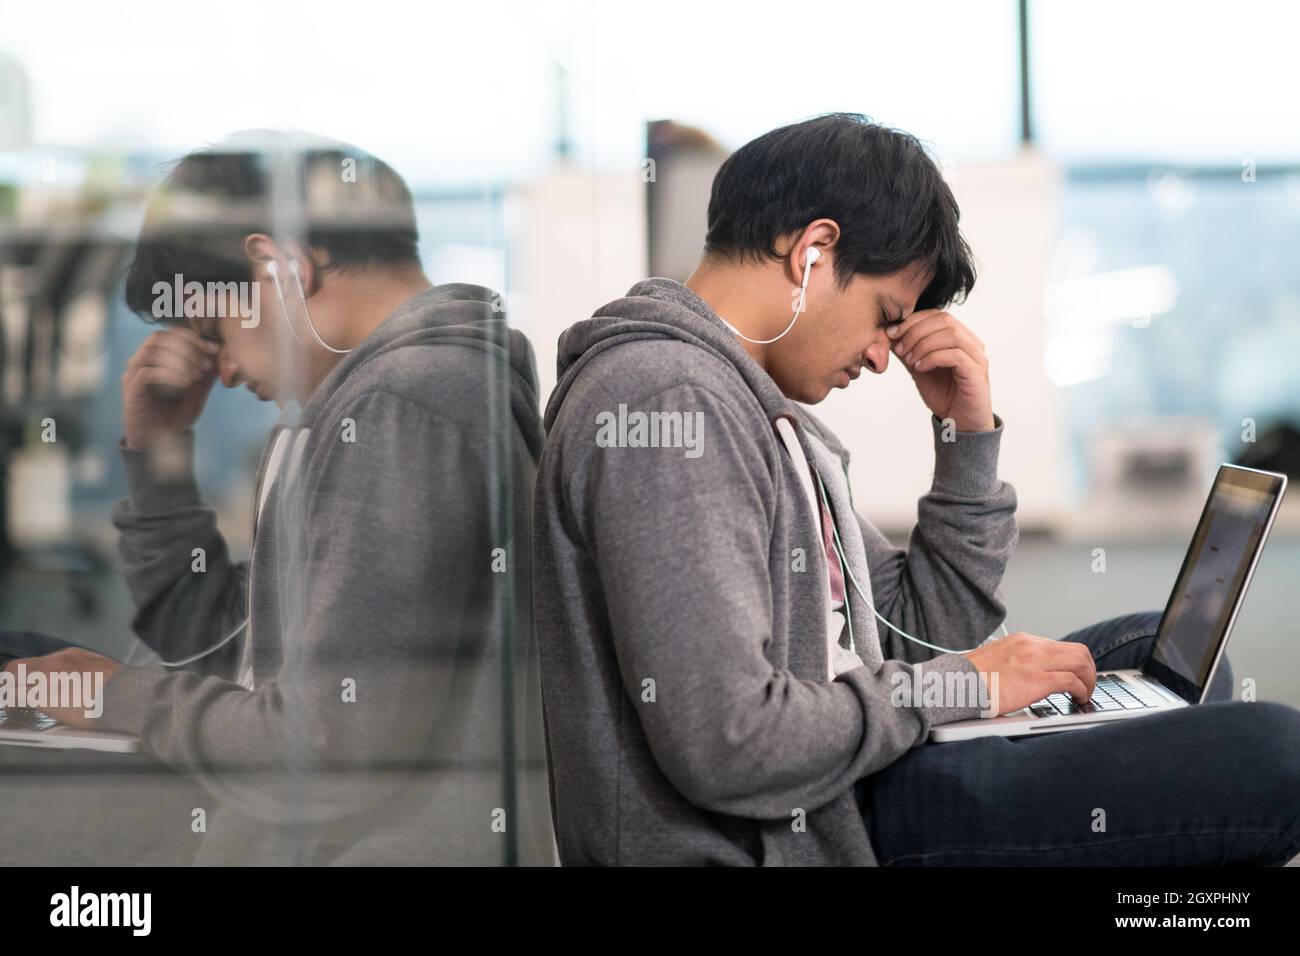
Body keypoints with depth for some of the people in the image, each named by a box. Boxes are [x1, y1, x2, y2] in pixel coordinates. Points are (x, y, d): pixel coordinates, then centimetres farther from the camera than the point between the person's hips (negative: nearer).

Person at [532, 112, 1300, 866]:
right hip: (768, 840, -11)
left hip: (823, 789, 11)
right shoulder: (664, 401, -18)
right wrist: (960, 686, -12)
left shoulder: (760, 406, 16)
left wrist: (969, 431, 7)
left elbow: (922, 633, 18)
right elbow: (727, 748, -27)